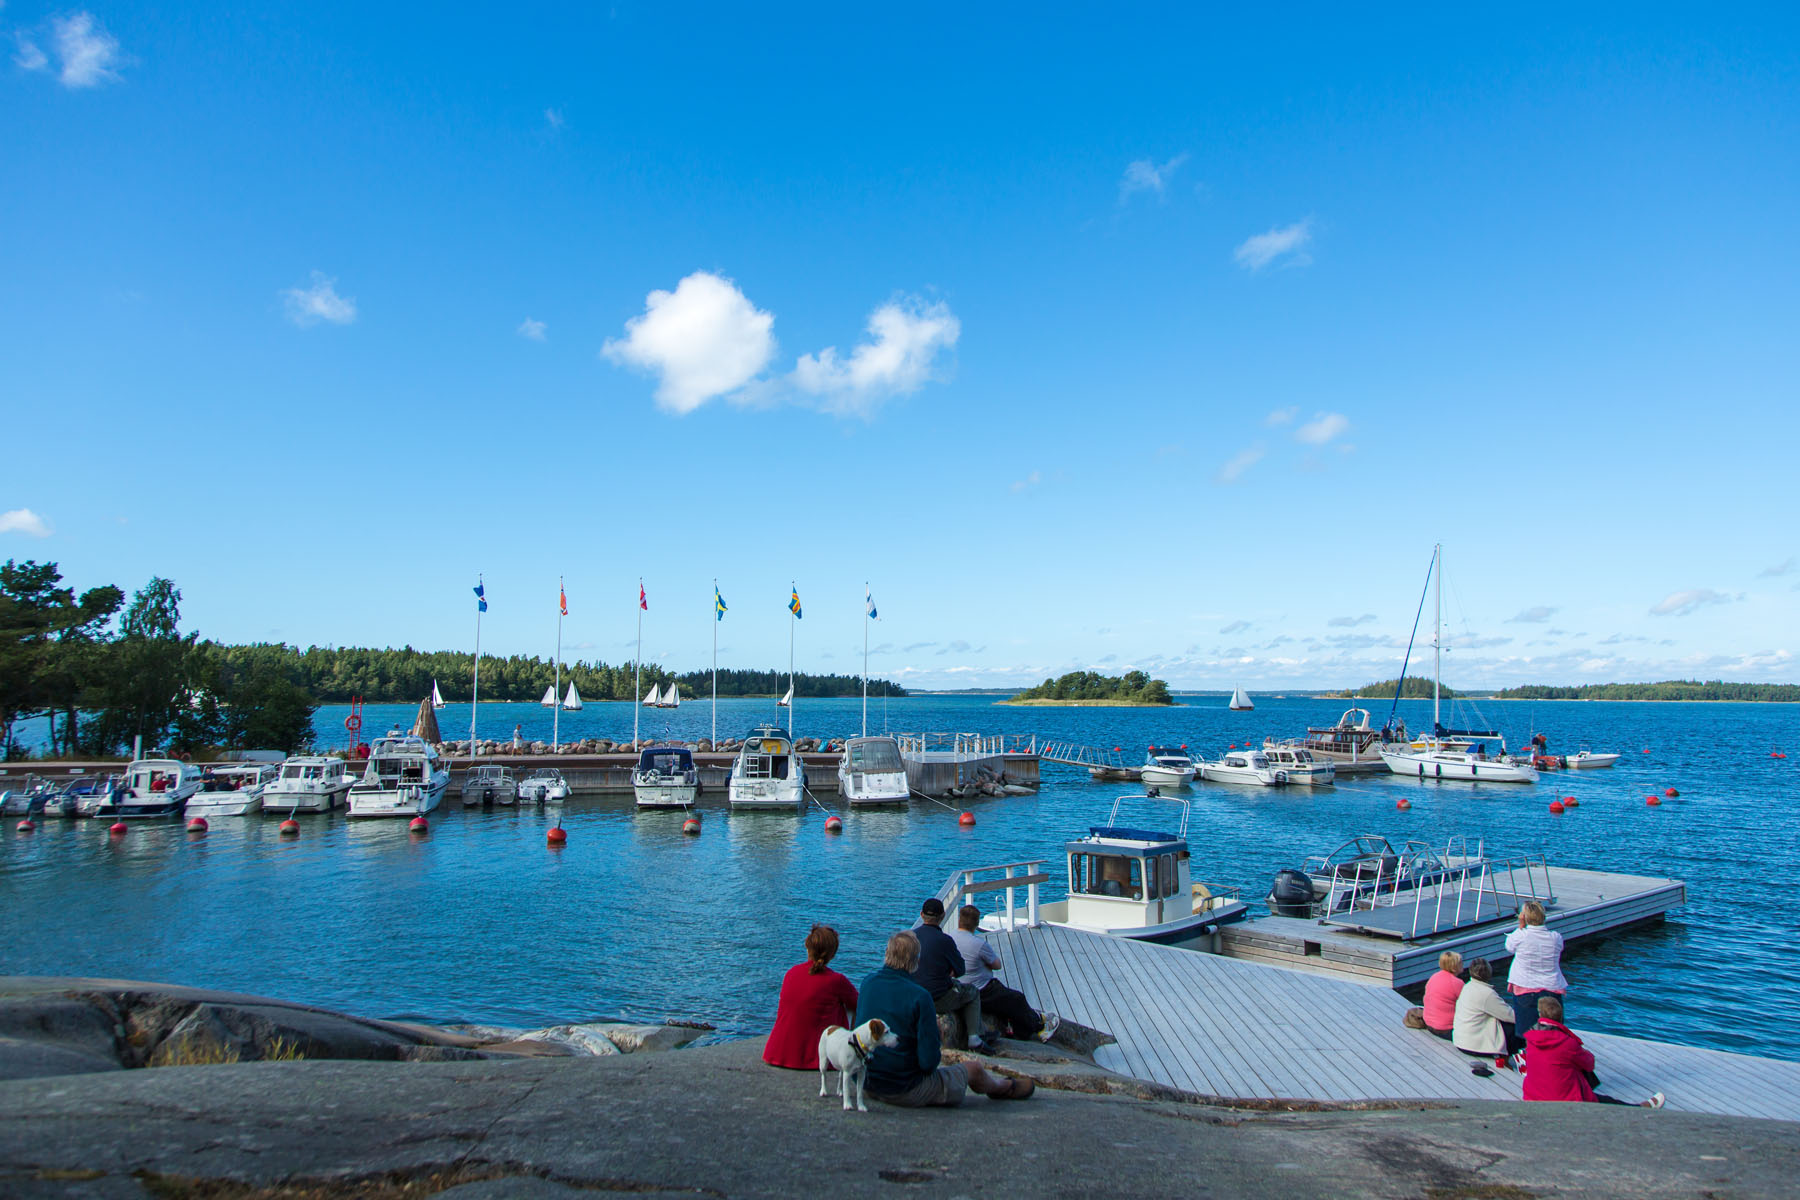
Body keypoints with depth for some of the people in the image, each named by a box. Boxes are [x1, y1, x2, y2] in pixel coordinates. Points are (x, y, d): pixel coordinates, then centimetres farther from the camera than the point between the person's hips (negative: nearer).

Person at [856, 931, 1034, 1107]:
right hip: (907, 1092, -6)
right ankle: (1004, 1087, 48)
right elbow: (929, 1060, -24)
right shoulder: (919, 996, -24)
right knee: (974, 1068, 17)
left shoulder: (867, 983, -5)